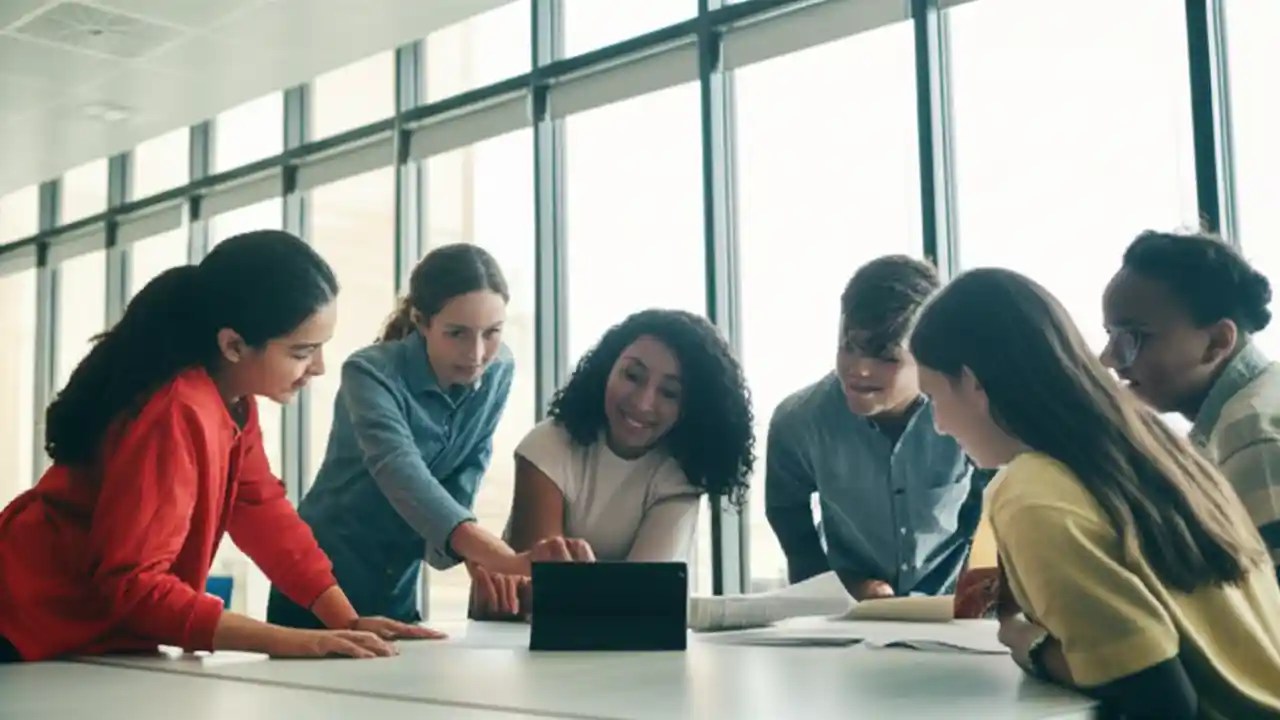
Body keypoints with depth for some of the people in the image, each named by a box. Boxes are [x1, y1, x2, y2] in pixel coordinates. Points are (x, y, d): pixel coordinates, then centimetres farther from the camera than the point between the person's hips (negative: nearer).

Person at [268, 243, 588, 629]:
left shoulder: (498, 371, -7)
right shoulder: (371, 373, -24)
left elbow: (465, 477, -2)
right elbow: (400, 474, -41)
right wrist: (507, 560, -55)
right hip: (321, 588, -5)